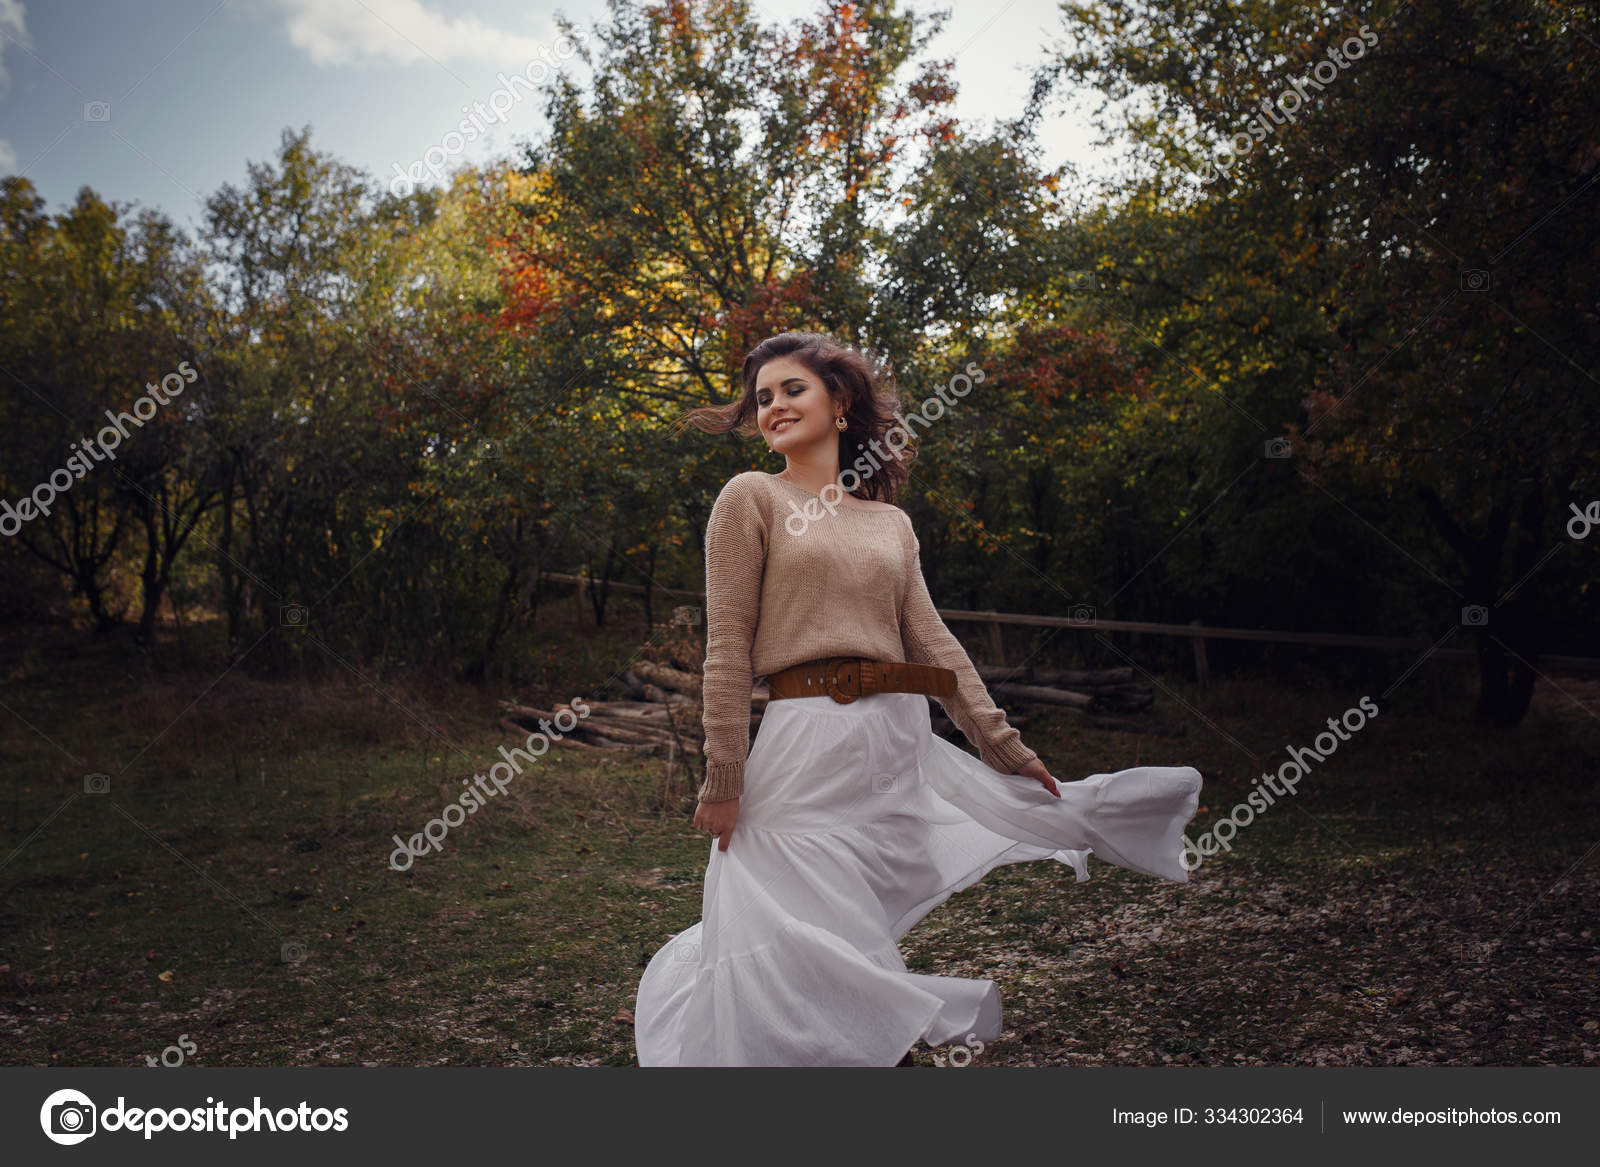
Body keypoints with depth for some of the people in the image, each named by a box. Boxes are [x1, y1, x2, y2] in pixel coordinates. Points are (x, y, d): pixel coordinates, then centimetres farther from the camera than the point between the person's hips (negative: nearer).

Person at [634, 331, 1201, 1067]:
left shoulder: (892, 524, 17)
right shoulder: (751, 498, 3)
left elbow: (932, 640, 16)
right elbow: (728, 647, -4)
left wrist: (1002, 744, 10)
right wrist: (722, 777, -10)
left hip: (901, 746, 4)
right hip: (809, 739, -4)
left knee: (863, 950, 7)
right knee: (820, 951, -4)